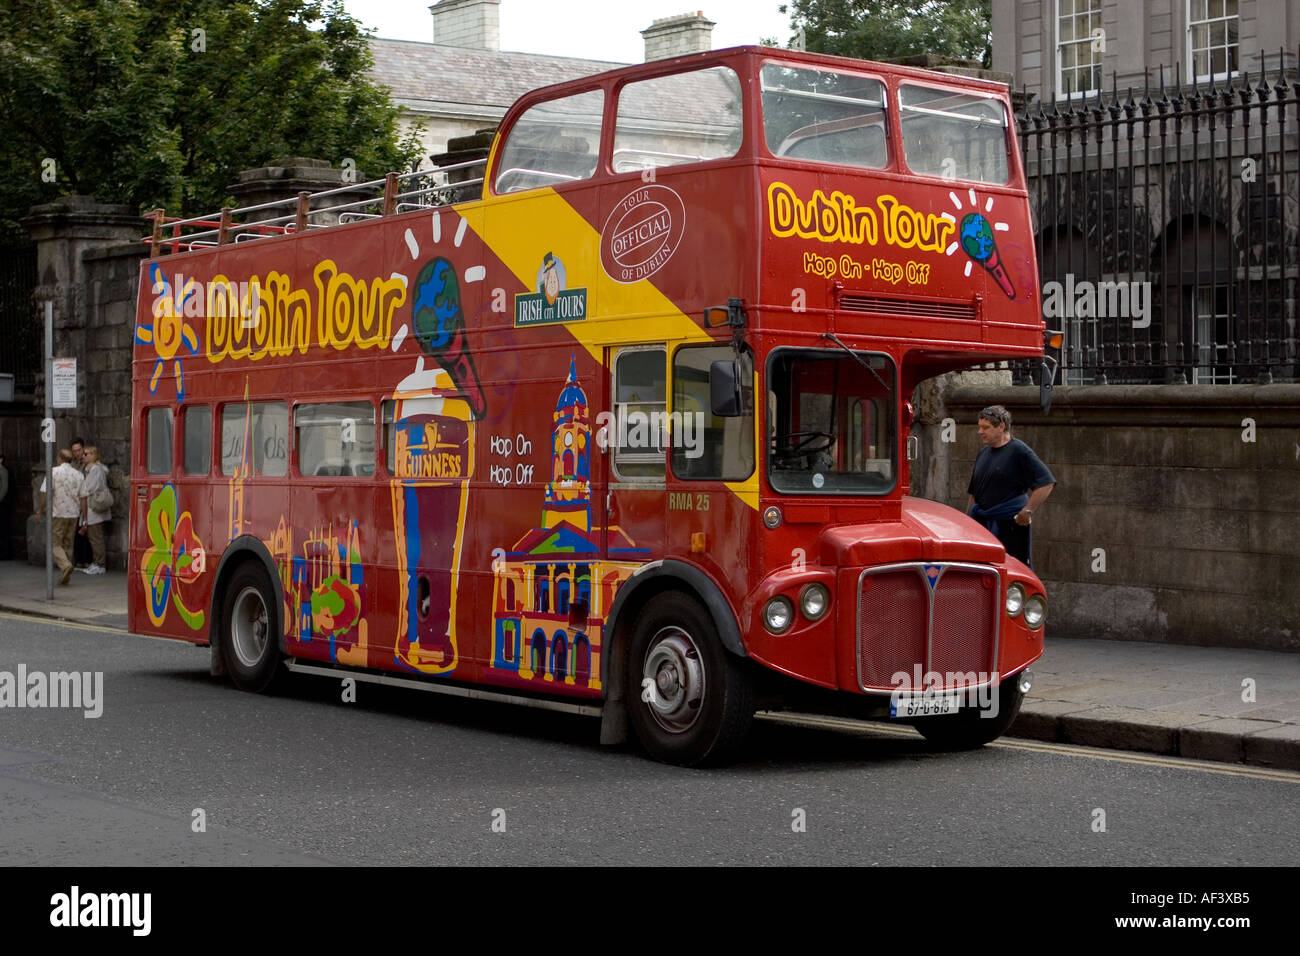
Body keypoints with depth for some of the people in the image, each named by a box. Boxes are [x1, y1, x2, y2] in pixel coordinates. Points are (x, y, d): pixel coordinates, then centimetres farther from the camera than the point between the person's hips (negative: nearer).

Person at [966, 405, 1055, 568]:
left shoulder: (1019, 451, -7)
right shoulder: (983, 454, 16)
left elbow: (1046, 483, -14)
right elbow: (974, 493, 24)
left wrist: (1028, 511, -17)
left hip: (1012, 526, -7)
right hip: (982, 527, 7)